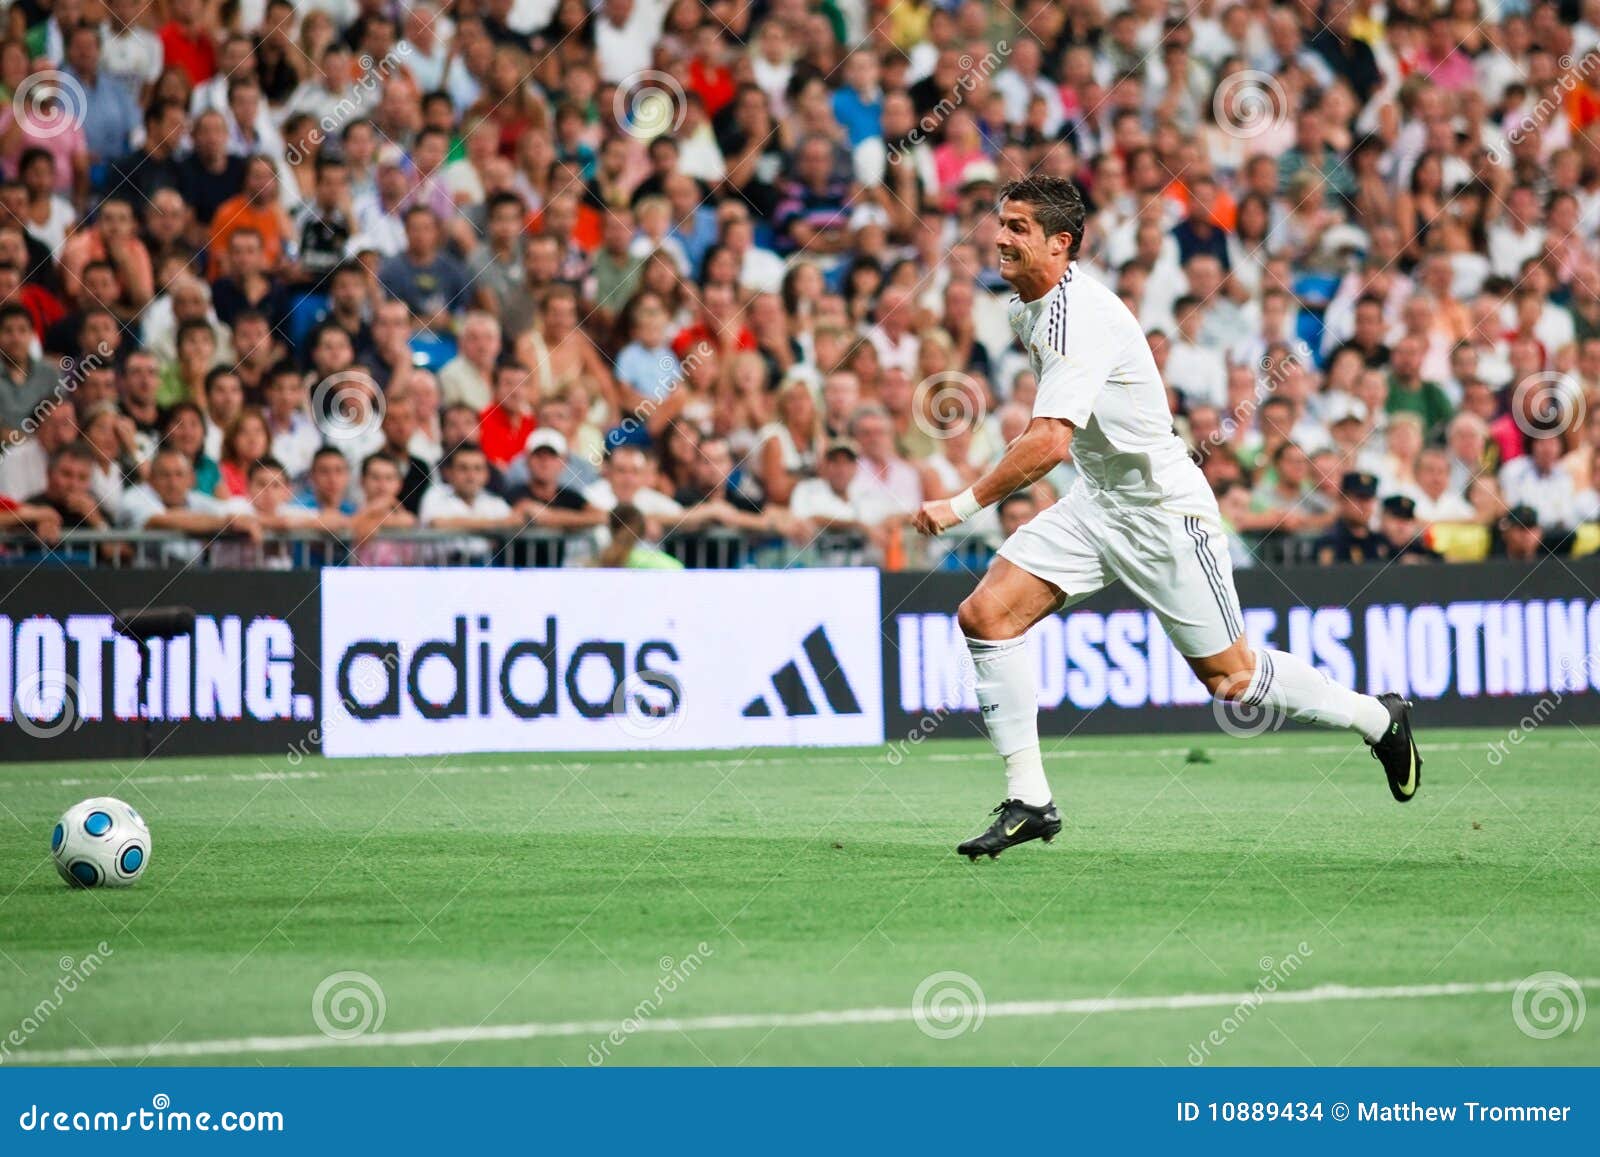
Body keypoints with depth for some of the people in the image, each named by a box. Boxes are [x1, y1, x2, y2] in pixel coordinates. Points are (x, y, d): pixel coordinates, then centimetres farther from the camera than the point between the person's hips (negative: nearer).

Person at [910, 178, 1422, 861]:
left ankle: (1378, 720, 25)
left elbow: (1049, 443, -36)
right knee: (985, 615, -8)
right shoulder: (1026, 308, 4)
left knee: (1230, 679, 1)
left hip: (1163, 510, -9)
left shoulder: (1079, 316, -26)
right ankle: (1028, 803, -4)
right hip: (1097, 501, 9)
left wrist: (964, 504, -33)